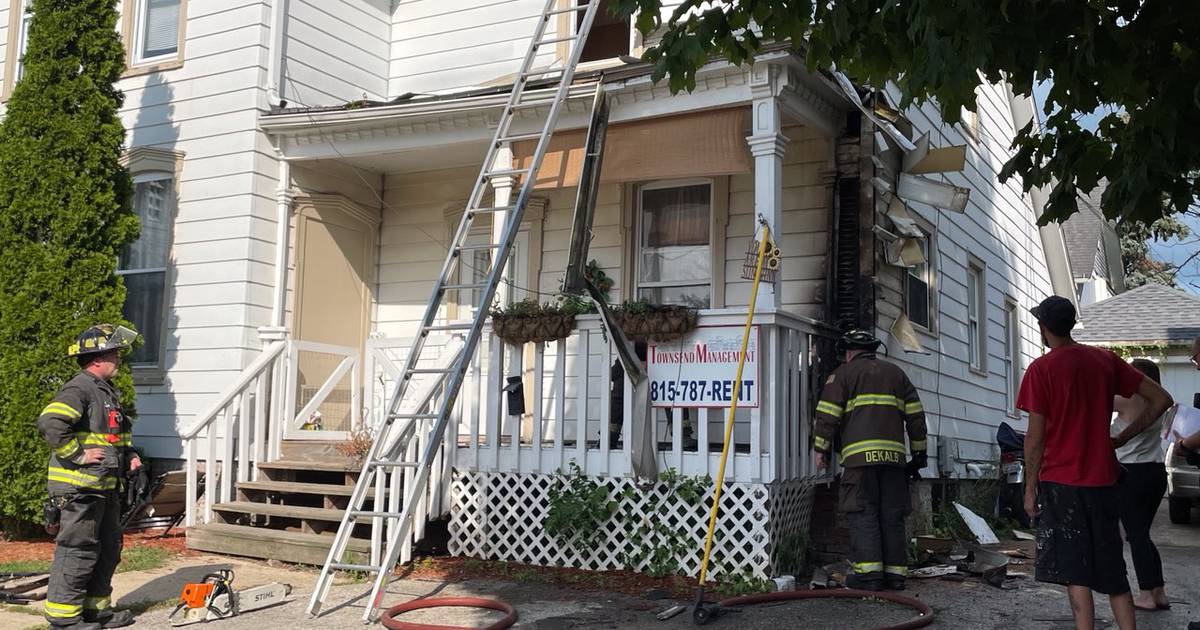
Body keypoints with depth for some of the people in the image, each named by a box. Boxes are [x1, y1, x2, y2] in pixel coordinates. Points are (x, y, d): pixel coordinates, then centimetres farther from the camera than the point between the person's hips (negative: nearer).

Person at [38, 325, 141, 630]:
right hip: (78, 487, -10)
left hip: (105, 489, 10)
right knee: (77, 551, -4)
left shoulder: (107, 391, 17)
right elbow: (50, 423, -32)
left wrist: (129, 456, 13)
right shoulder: (79, 389, -16)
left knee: (108, 549, 16)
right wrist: (77, 455, -24)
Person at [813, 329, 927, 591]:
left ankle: (868, 572, -9)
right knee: (892, 515, 8)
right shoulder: (896, 373, 22)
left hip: (859, 454, -4)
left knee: (862, 513, -3)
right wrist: (919, 452, 21)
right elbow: (916, 415, 18)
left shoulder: (843, 373, 9)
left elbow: (827, 414, -1)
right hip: (893, 454, 4)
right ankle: (895, 572, 9)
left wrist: (821, 449, 4)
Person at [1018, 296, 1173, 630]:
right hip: (1102, 479, 5)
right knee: (1112, 570, 13)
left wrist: (1030, 488, -2)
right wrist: (1122, 438, 10)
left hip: (1061, 481, -5)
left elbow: (1036, 437, -11)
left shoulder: (1041, 369, -10)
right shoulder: (1106, 360, 6)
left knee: (1075, 572, -3)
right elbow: (1161, 399, 6)